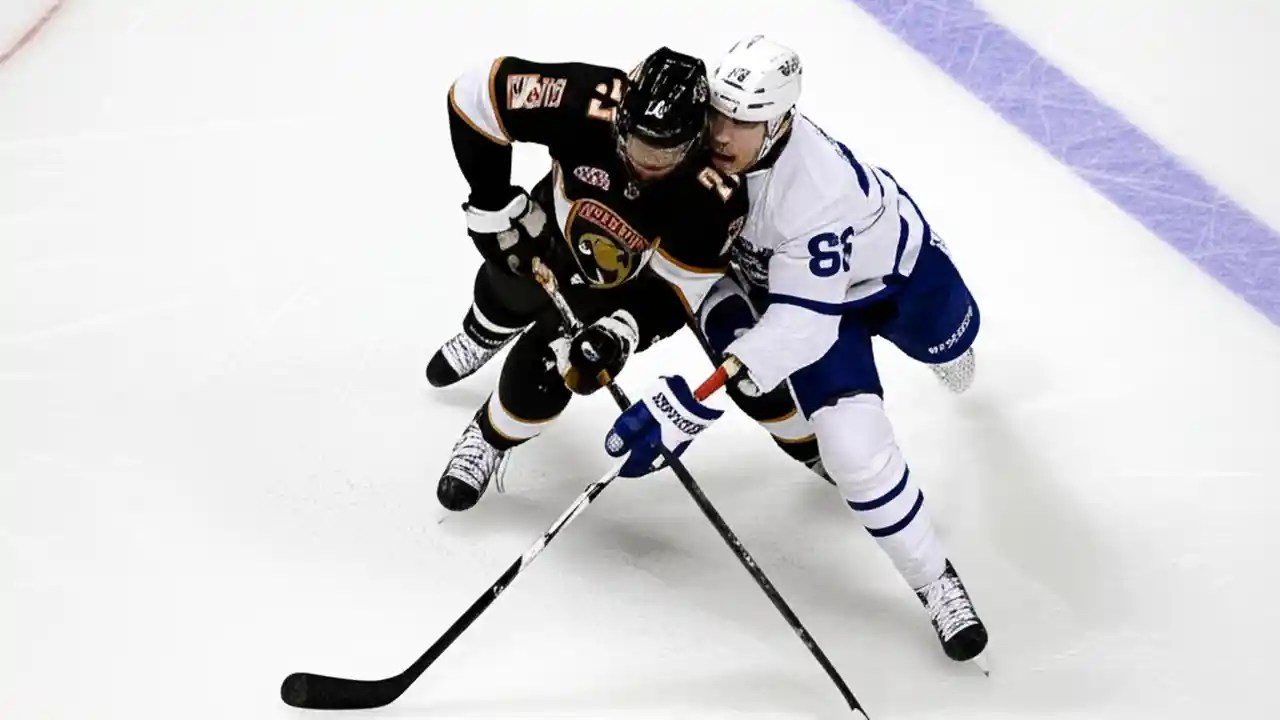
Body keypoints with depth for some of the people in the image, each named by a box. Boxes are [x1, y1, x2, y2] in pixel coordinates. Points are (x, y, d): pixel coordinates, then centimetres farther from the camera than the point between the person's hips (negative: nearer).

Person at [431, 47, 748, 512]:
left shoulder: (714, 197, -40)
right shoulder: (584, 103, -41)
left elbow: (673, 292, -28)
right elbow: (475, 94, -30)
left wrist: (622, 333, -45)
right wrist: (495, 205, -25)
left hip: (630, 285, -2)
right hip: (556, 226, 2)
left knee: (541, 373, -6)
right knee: (508, 293, 30)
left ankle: (491, 442, 30)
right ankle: (481, 339, 70)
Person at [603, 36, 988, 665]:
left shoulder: (816, 193, -46)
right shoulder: (704, 135, -31)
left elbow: (797, 326, -48)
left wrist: (690, 405, -55)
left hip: (892, 264, -3)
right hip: (772, 271, 3)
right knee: (852, 451, -13)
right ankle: (932, 582, 9)